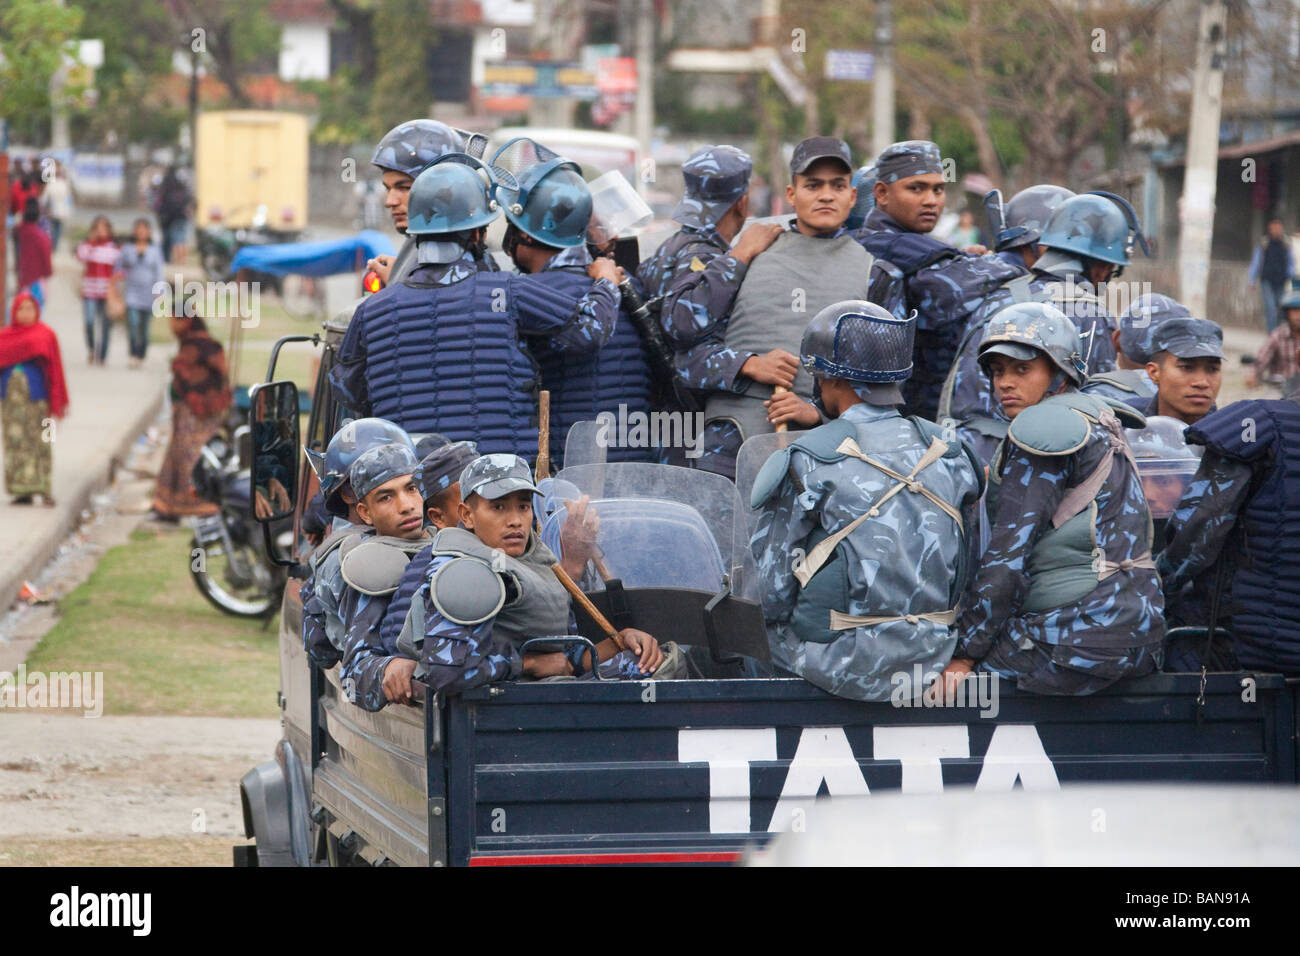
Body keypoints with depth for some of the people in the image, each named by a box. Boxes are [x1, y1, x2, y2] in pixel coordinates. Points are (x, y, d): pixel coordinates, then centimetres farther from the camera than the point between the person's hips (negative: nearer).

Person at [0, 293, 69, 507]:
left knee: (40, 442, -5)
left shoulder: (45, 335, 1)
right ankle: (22, 491, 7)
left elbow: (55, 369, -1)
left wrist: (56, 402, -7)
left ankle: (45, 490, -4)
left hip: (36, 397, -3)